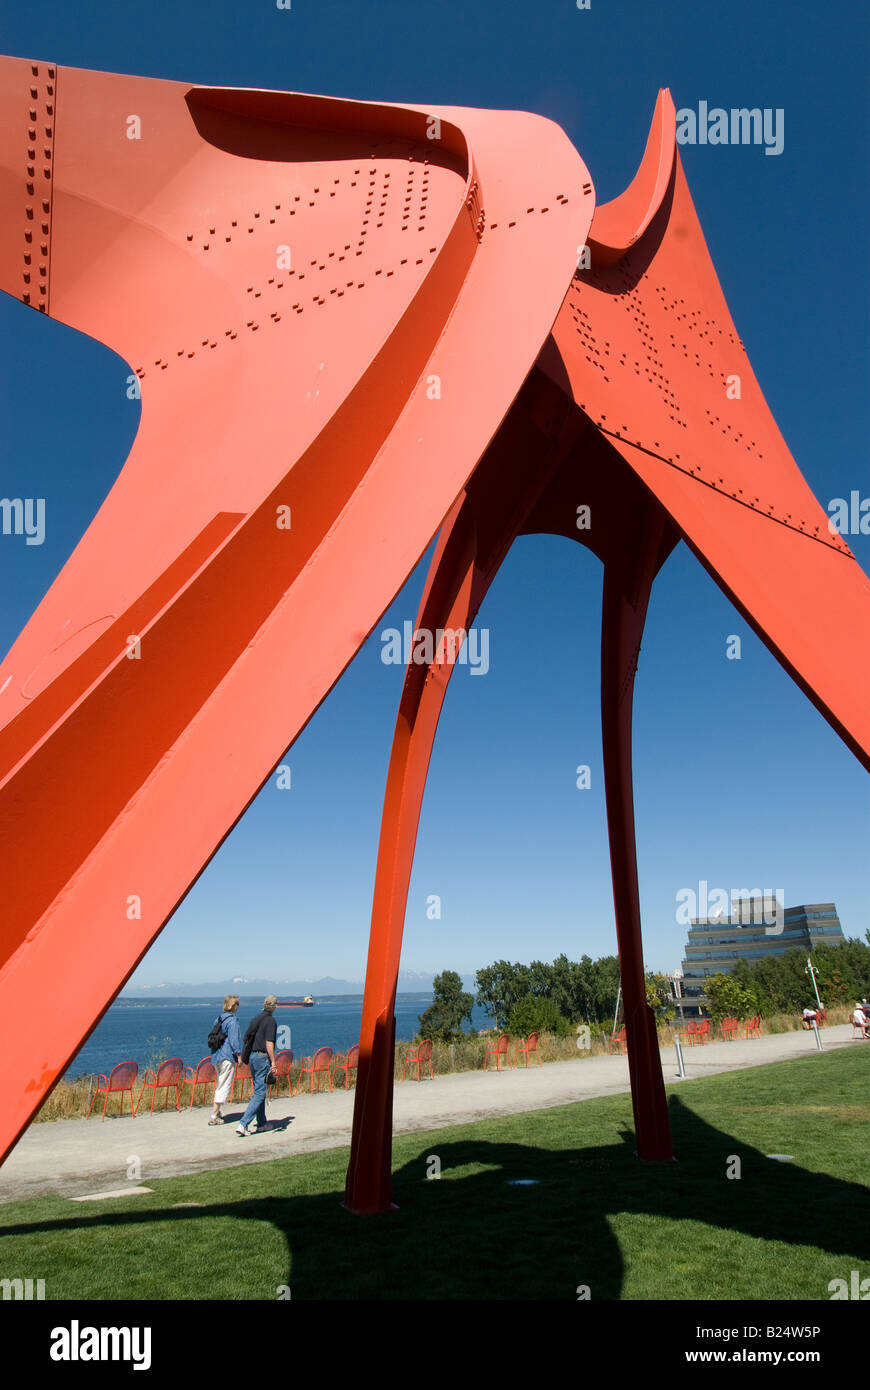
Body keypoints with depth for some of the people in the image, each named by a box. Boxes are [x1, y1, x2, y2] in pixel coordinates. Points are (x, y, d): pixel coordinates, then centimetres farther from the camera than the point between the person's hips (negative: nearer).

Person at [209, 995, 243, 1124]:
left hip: (216, 1056, 9)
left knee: (220, 1084, 22)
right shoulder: (232, 1020, -14)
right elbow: (233, 1040, -17)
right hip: (228, 1056, -9)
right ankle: (214, 1116, -4)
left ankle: (217, 1111, 28)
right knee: (224, 1086, -3)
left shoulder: (219, 1018, 11)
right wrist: (238, 1055, -10)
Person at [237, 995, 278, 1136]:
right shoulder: (270, 1021, -12)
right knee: (259, 1093, -6)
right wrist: (273, 1062, -17)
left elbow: (245, 1038, 14)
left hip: (252, 1057, 8)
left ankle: (261, 1123, 26)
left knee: (259, 1091, 18)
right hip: (263, 1057, -8)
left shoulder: (255, 1019, 11)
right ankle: (243, 1124, -15)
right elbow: (269, 1044, -19)